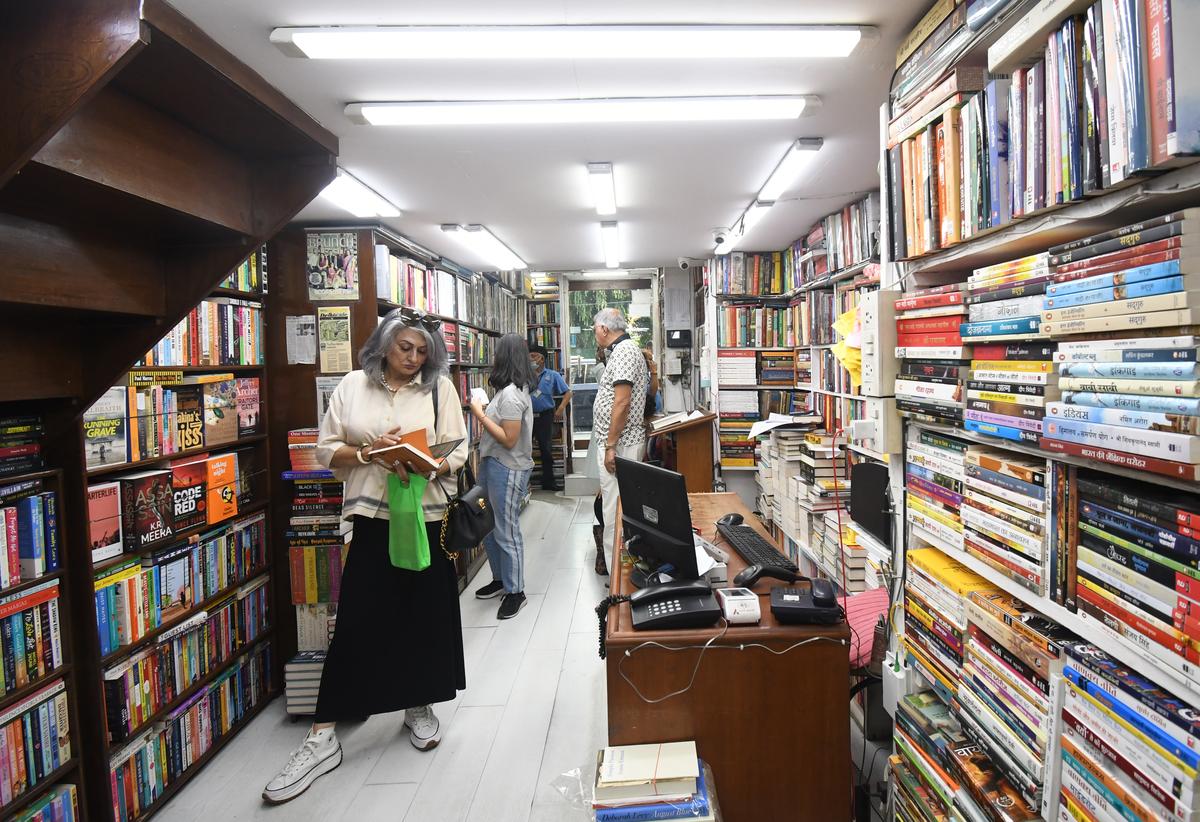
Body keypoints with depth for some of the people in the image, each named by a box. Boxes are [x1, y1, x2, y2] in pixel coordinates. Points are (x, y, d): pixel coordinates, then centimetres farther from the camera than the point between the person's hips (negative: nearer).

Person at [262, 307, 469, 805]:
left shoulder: (440, 388, 2)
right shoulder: (353, 386, 3)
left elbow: (457, 451, 0)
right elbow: (326, 450, 2)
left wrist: (426, 467, -19)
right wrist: (368, 452, -15)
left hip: (428, 517, 1)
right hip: (373, 520, 0)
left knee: (426, 618, 10)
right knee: (356, 623, 1)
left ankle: (419, 707, 33)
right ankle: (322, 738, 12)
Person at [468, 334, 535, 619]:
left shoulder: (511, 394, -20)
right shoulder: (511, 390, 10)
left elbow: (509, 439, -22)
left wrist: (480, 415, -17)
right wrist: (484, 413, 6)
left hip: (507, 470, -10)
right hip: (494, 465, 10)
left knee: (506, 532, 1)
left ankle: (515, 591, 14)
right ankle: (500, 579, 34)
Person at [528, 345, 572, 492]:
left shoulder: (552, 375, 4)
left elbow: (567, 392, 0)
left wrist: (561, 408, -10)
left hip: (545, 416, 0)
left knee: (546, 449, 8)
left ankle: (548, 481, 19)